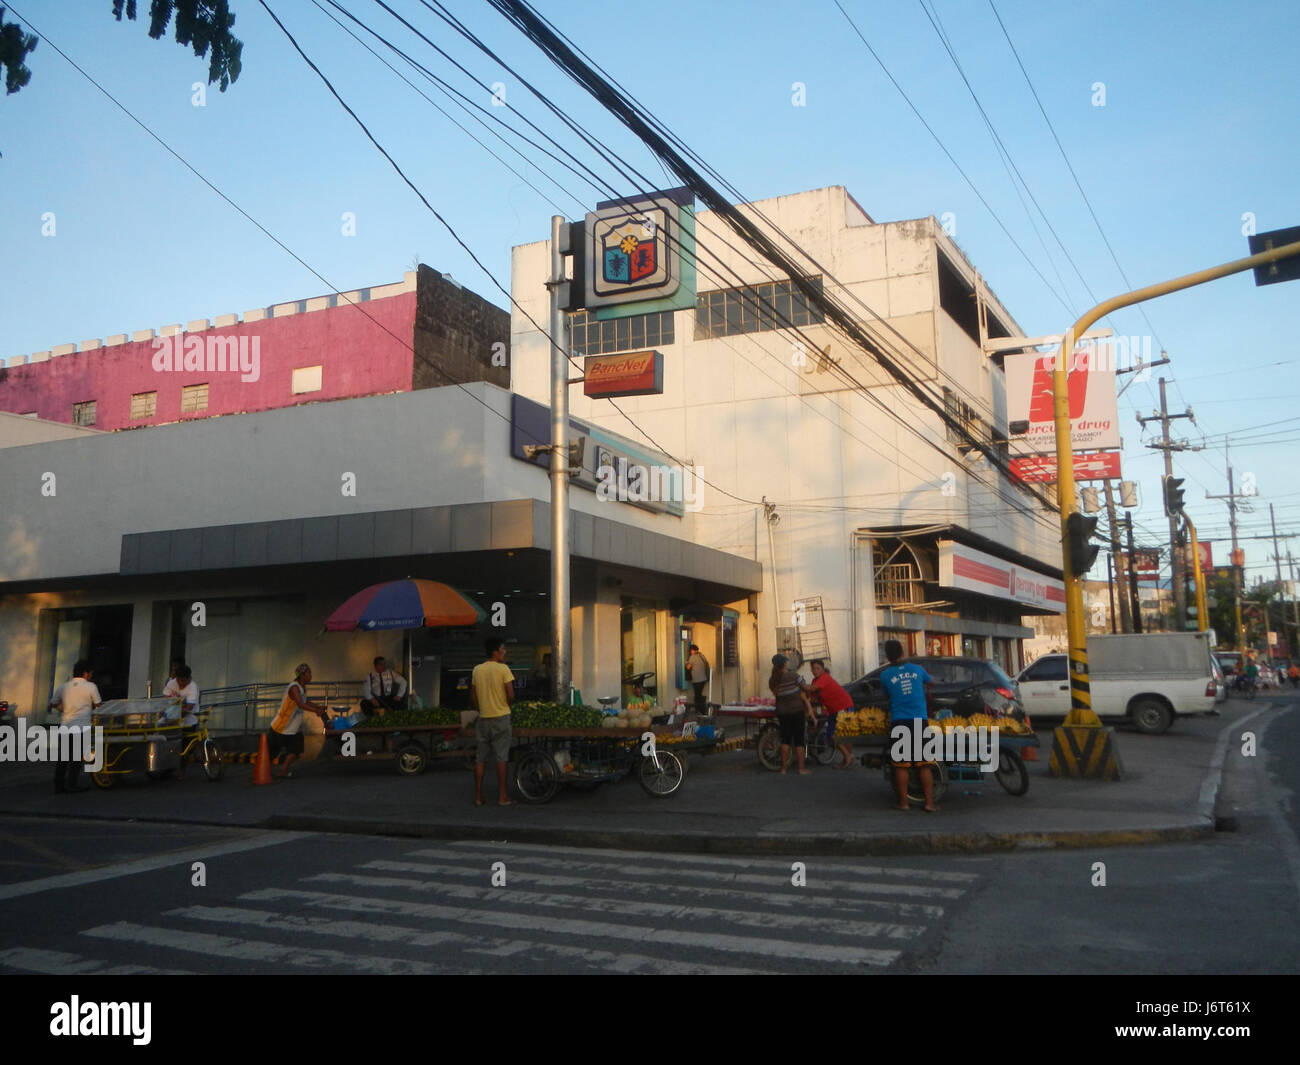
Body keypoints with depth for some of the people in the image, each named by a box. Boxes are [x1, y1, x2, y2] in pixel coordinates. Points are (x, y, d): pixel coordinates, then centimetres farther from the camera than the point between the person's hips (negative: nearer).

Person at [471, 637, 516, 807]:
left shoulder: (477, 670, 5)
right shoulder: (503, 669, -10)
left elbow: (473, 696, 8)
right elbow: (511, 695, -13)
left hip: (483, 718, 5)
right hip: (501, 717, -5)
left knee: (480, 758, 9)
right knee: (501, 758, 0)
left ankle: (478, 796, 11)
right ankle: (502, 797, 2)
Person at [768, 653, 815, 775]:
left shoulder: (772, 680, -2)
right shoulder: (792, 675, -14)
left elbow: (775, 693, 8)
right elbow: (805, 688, -7)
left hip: (782, 712, 4)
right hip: (797, 710, -3)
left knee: (785, 739, 12)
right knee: (798, 740, 4)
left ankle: (784, 767, 12)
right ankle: (801, 768, 6)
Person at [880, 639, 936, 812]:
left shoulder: (885, 675, 1)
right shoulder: (916, 669, 10)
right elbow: (930, 682, 30)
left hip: (899, 721, -2)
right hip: (920, 720, 2)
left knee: (902, 765, 3)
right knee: (924, 764, 5)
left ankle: (903, 802, 7)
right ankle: (929, 802, 3)